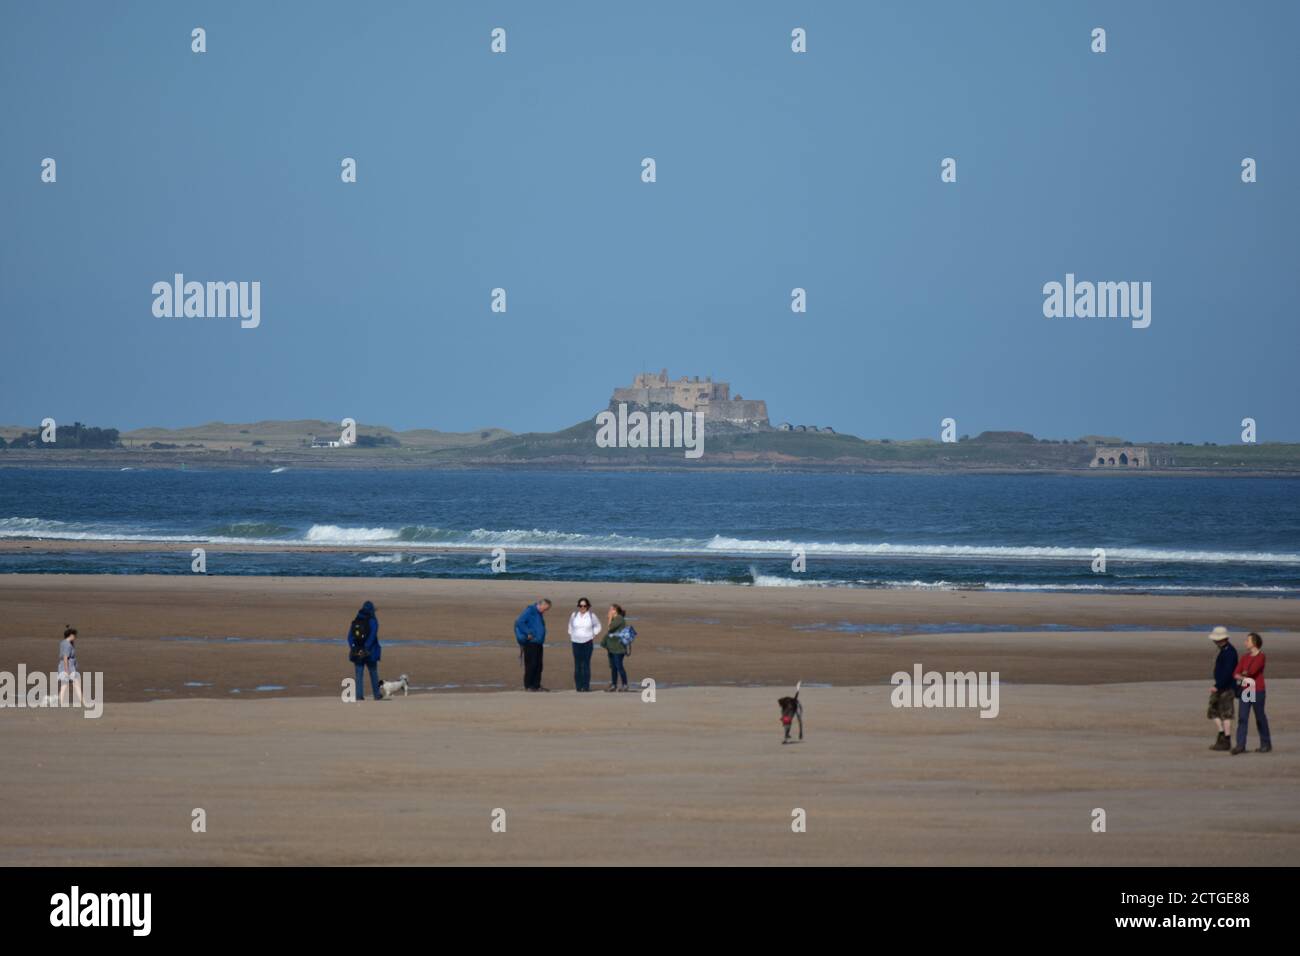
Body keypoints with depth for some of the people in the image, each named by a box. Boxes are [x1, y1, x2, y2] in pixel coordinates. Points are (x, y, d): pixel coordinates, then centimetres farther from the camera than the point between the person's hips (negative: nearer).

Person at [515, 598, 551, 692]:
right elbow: (519, 622, -20)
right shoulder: (529, 611, -11)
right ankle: (528, 686, -2)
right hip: (530, 643, -9)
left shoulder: (539, 614, 17)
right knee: (531, 664, -8)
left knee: (538, 665, 8)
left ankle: (536, 685, 13)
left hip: (538, 643, 9)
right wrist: (528, 633, -19)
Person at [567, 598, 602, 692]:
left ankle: (586, 686, -2)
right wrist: (570, 636, 13)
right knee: (577, 664, -1)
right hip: (576, 642, 2)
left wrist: (594, 636, 7)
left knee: (586, 664, -5)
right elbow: (570, 626, 22)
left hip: (588, 642, -2)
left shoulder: (591, 616, 0)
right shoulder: (574, 615, 4)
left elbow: (597, 626, 15)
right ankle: (579, 686, 3)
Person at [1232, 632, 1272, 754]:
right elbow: (1236, 673, 7)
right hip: (1245, 691, 6)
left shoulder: (1261, 657, -9)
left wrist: (1244, 673, -1)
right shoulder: (1245, 657, 11)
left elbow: (1252, 670, -21)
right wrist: (1243, 677, -13)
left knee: (1260, 718, 4)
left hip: (1257, 692, -6)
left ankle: (1266, 744, 18)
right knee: (1242, 718, -4)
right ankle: (1240, 745, -8)